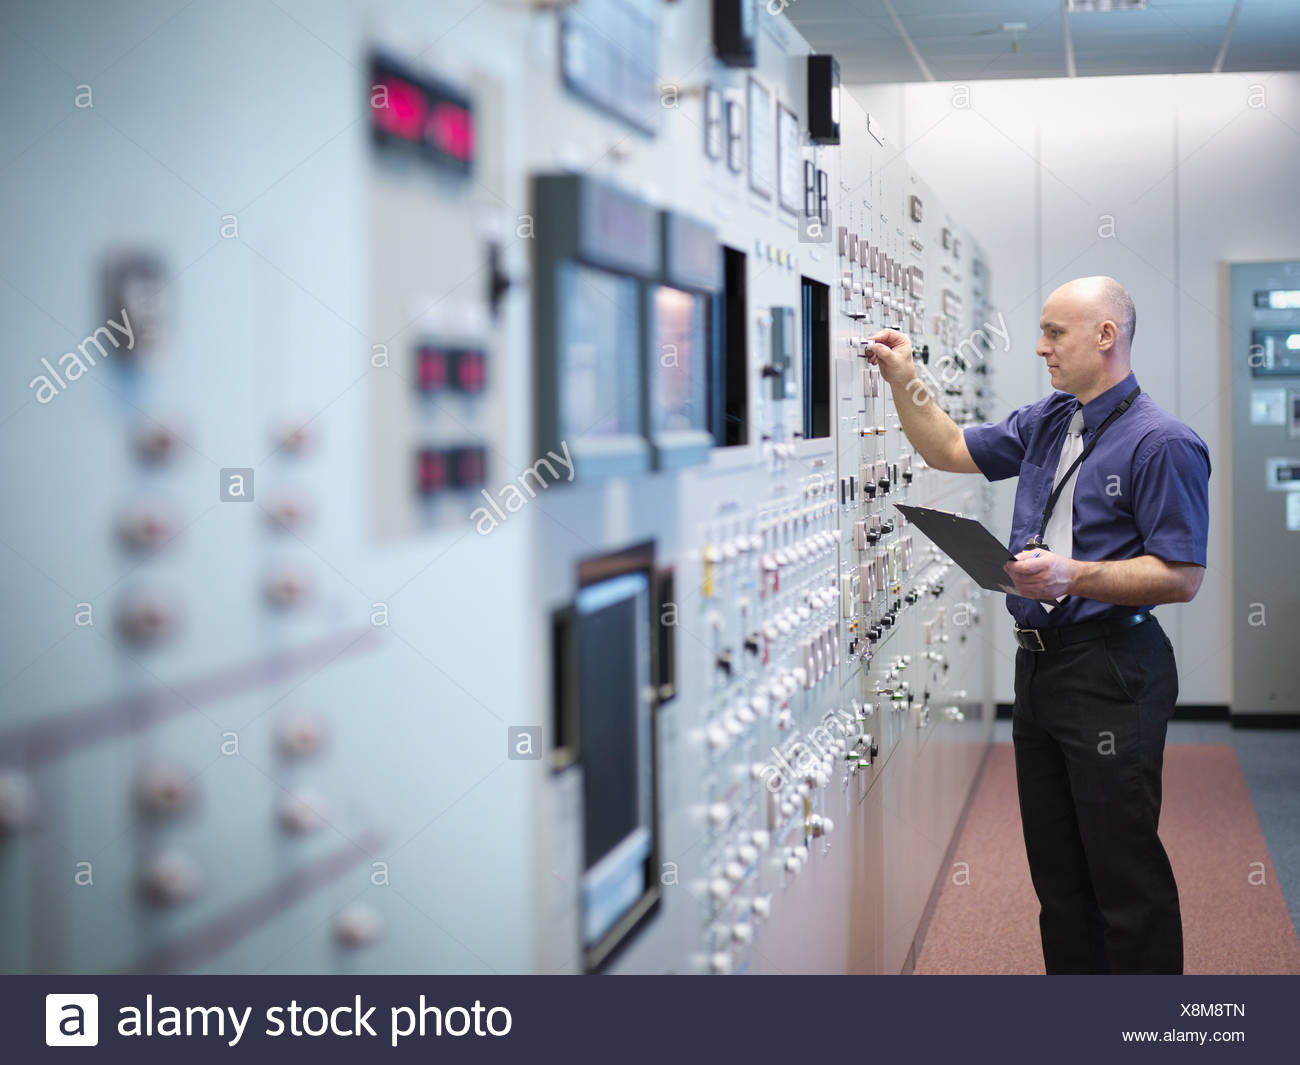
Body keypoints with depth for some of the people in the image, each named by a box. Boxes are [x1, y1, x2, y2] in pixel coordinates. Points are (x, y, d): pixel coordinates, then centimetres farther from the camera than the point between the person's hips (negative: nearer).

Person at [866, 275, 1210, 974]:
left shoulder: (1163, 443, -13)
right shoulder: (1046, 423, 12)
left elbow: (1181, 576, -17)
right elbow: (951, 451, 24)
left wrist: (1073, 575, -24)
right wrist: (904, 380, 12)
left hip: (1113, 677, -8)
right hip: (1039, 666, 8)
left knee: (1123, 872, -3)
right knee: (1057, 872, 15)